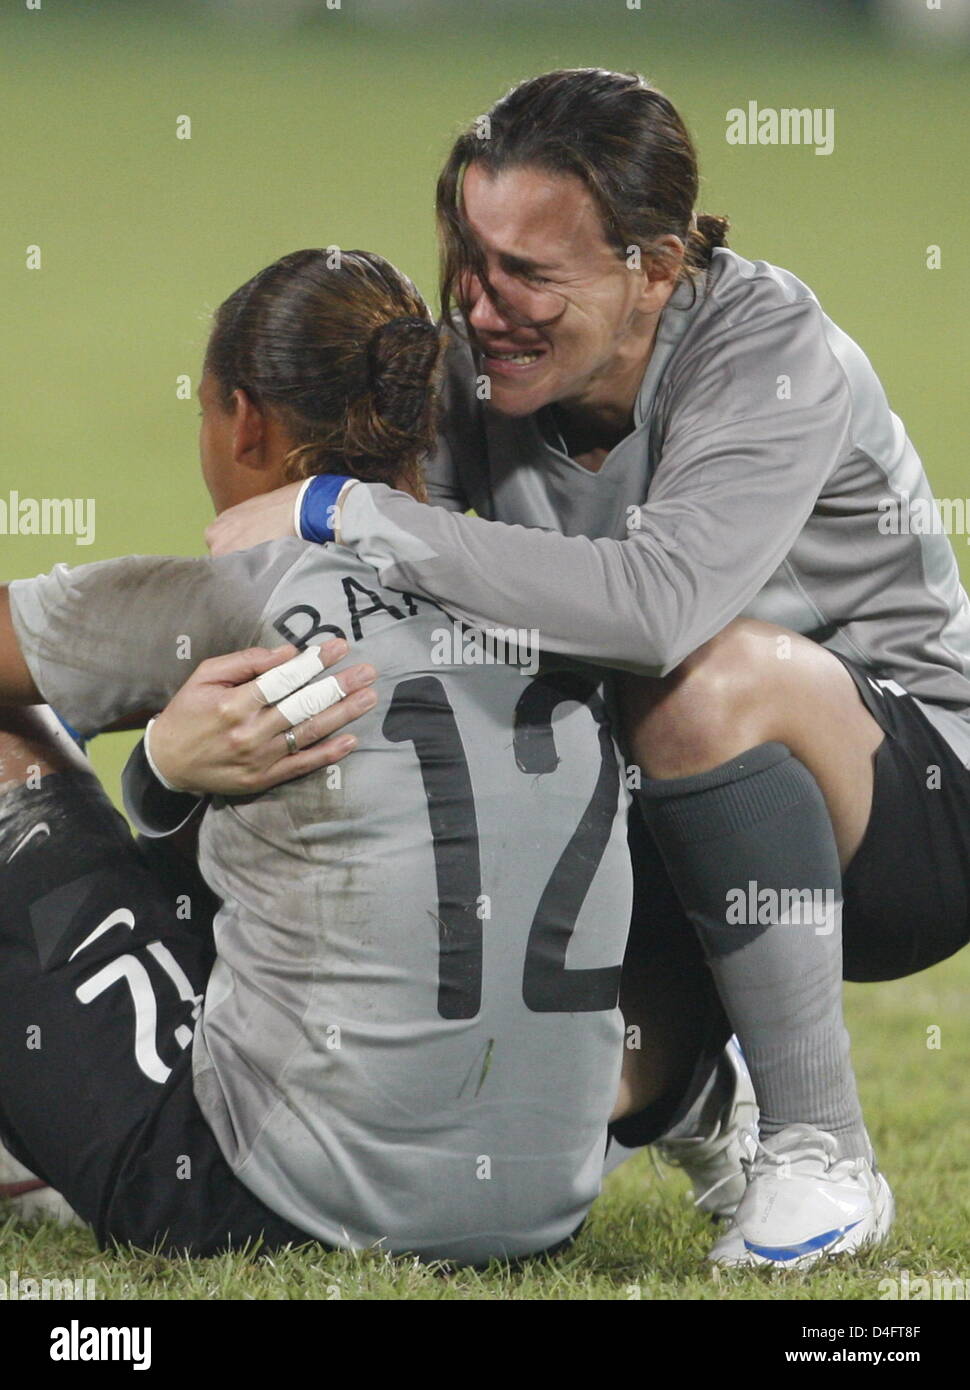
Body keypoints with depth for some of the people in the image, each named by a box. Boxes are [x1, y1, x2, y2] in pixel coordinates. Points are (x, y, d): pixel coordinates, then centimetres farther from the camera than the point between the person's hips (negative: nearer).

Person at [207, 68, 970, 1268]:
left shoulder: (770, 351, -25)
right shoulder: (474, 367, -7)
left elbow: (661, 603, -44)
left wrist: (334, 512, -38)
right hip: (677, 846, 7)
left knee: (714, 676, -35)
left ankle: (822, 1159, -22)